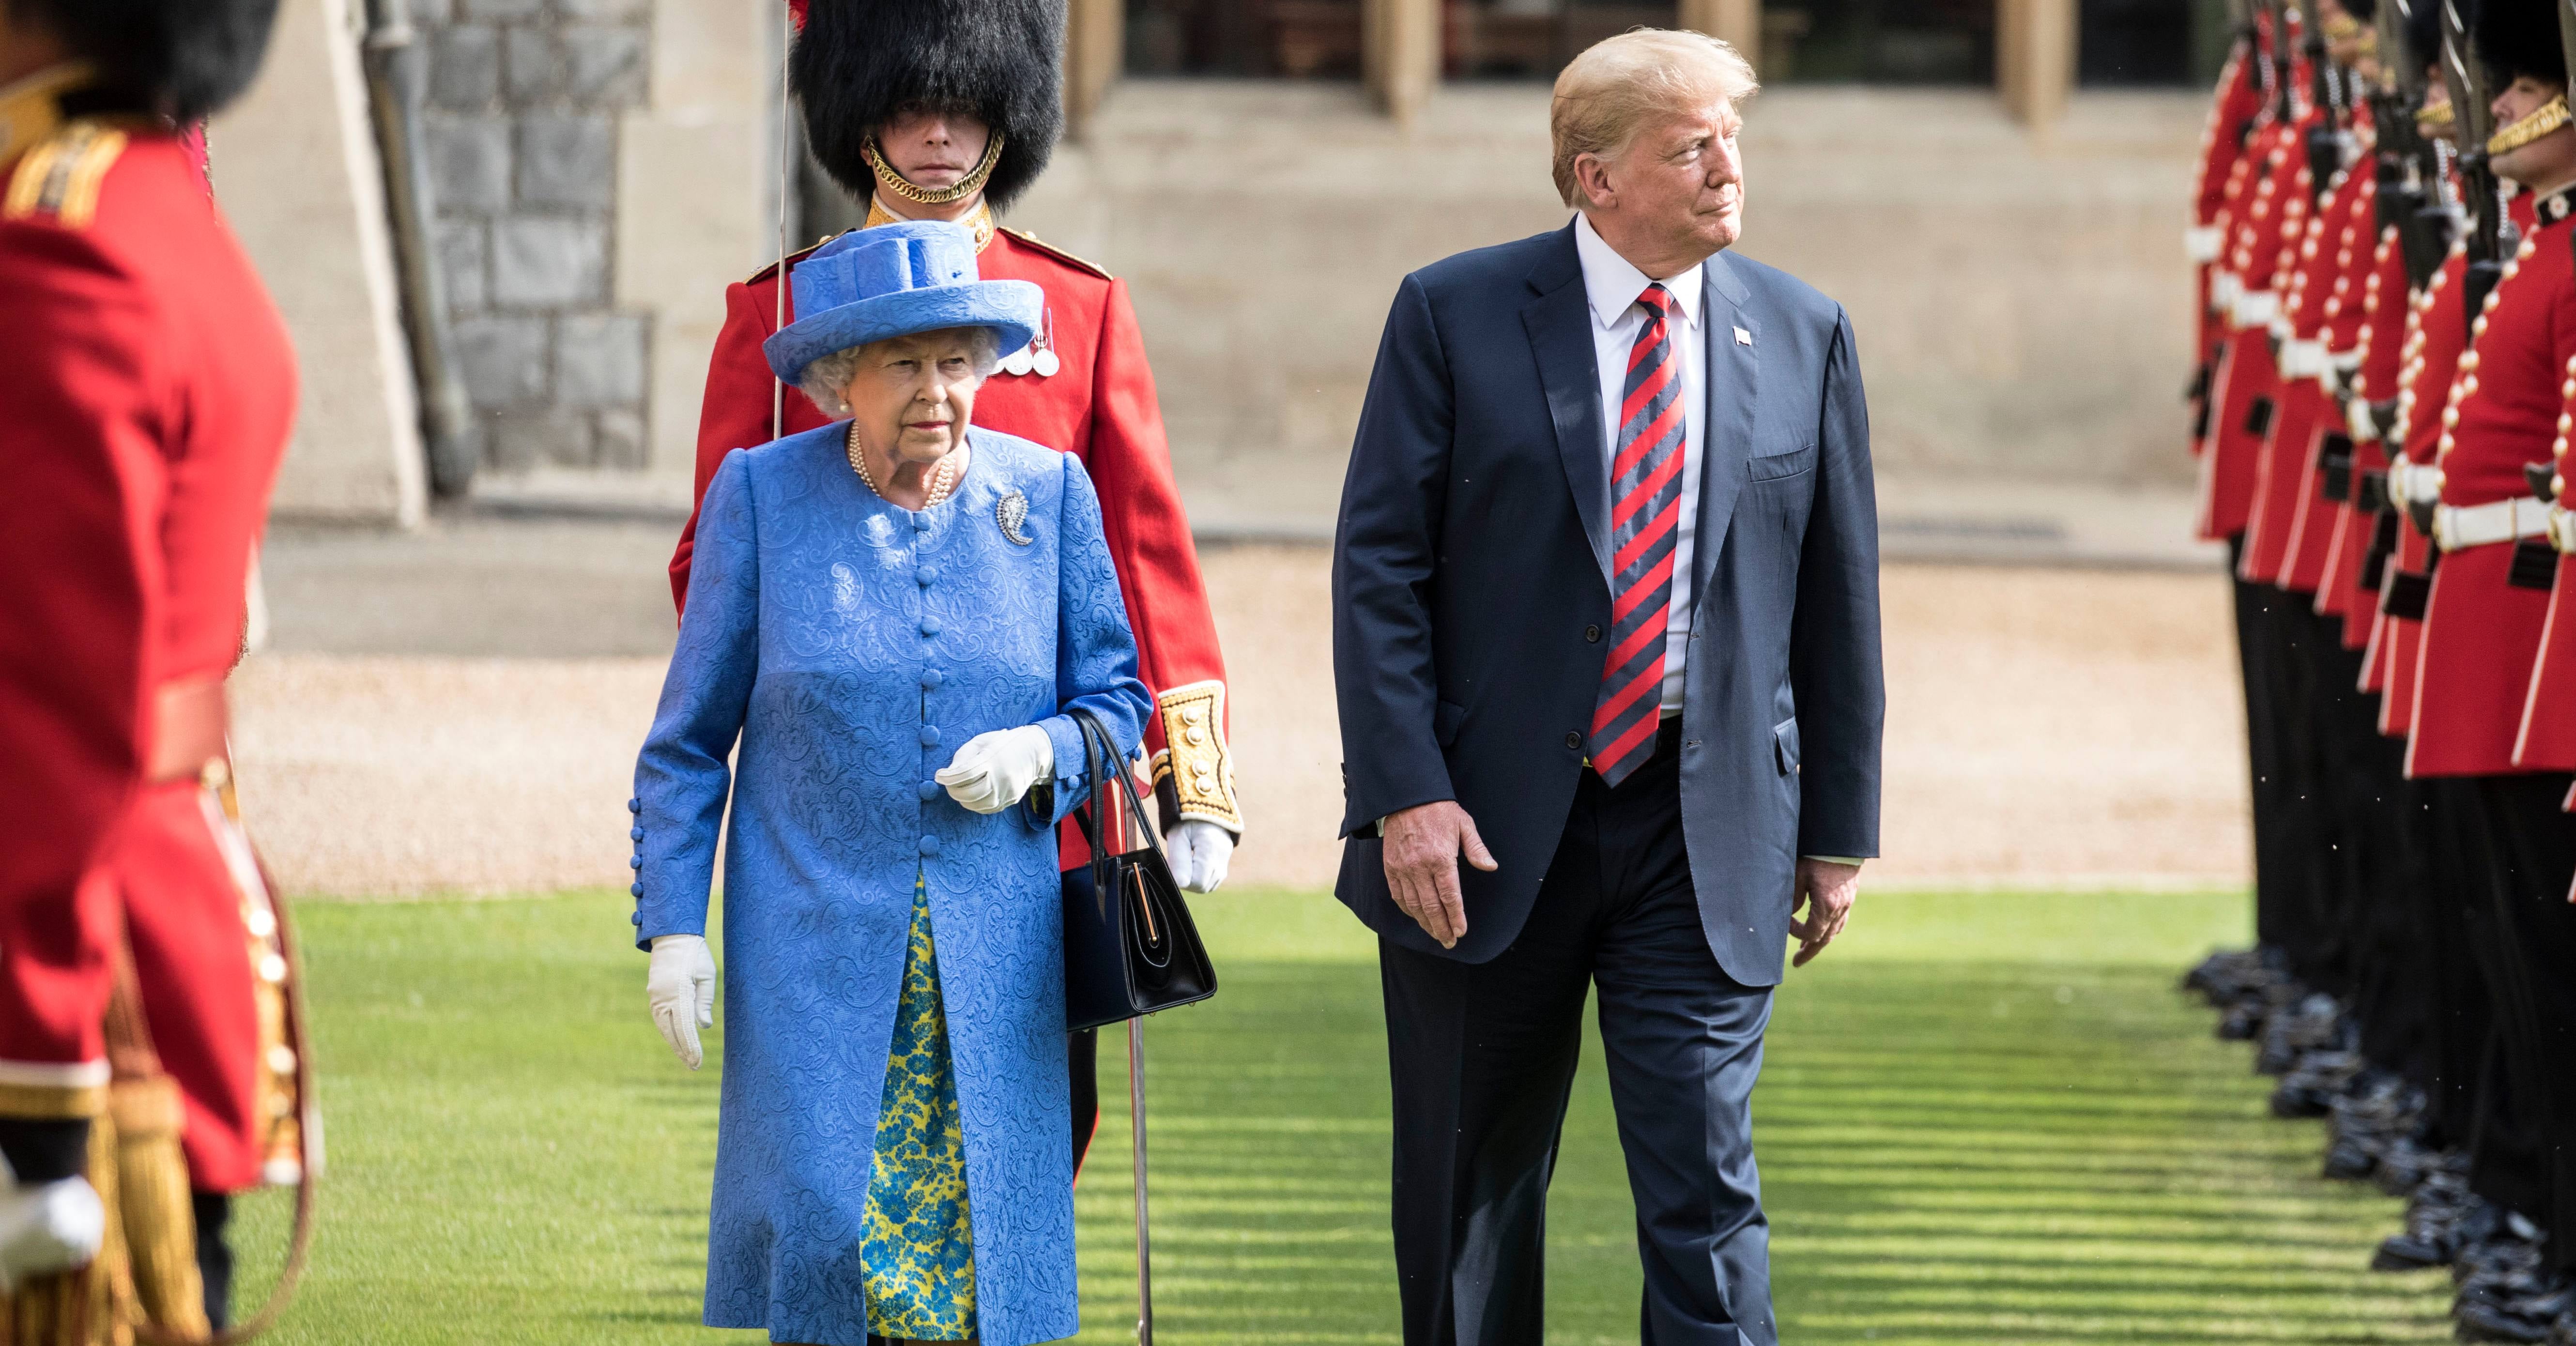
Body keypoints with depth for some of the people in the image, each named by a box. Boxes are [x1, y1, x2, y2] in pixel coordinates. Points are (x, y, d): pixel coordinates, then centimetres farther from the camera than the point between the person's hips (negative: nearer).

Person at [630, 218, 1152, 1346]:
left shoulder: (1046, 495, 4)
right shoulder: (762, 495, 0)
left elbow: (1117, 699, 11)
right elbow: (688, 738, 5)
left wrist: (1039, 755, -11)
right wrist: (671, 926, -2)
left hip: (993, 957, 2)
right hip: (813, 946, -1)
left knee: (988, 1231, -2)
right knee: (820, 1217, -10)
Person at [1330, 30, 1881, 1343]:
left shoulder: (1803, 336, 4)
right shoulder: (1455, 314, -3)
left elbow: (1838, 595, 9)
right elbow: (1378, 568, -5)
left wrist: (1838, 830, 7)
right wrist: (1407, 794, -14)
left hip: (1708, 830, 1)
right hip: (1487, 830, -1)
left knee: (1704, 1189, -6)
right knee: (1470, 1199, 10)